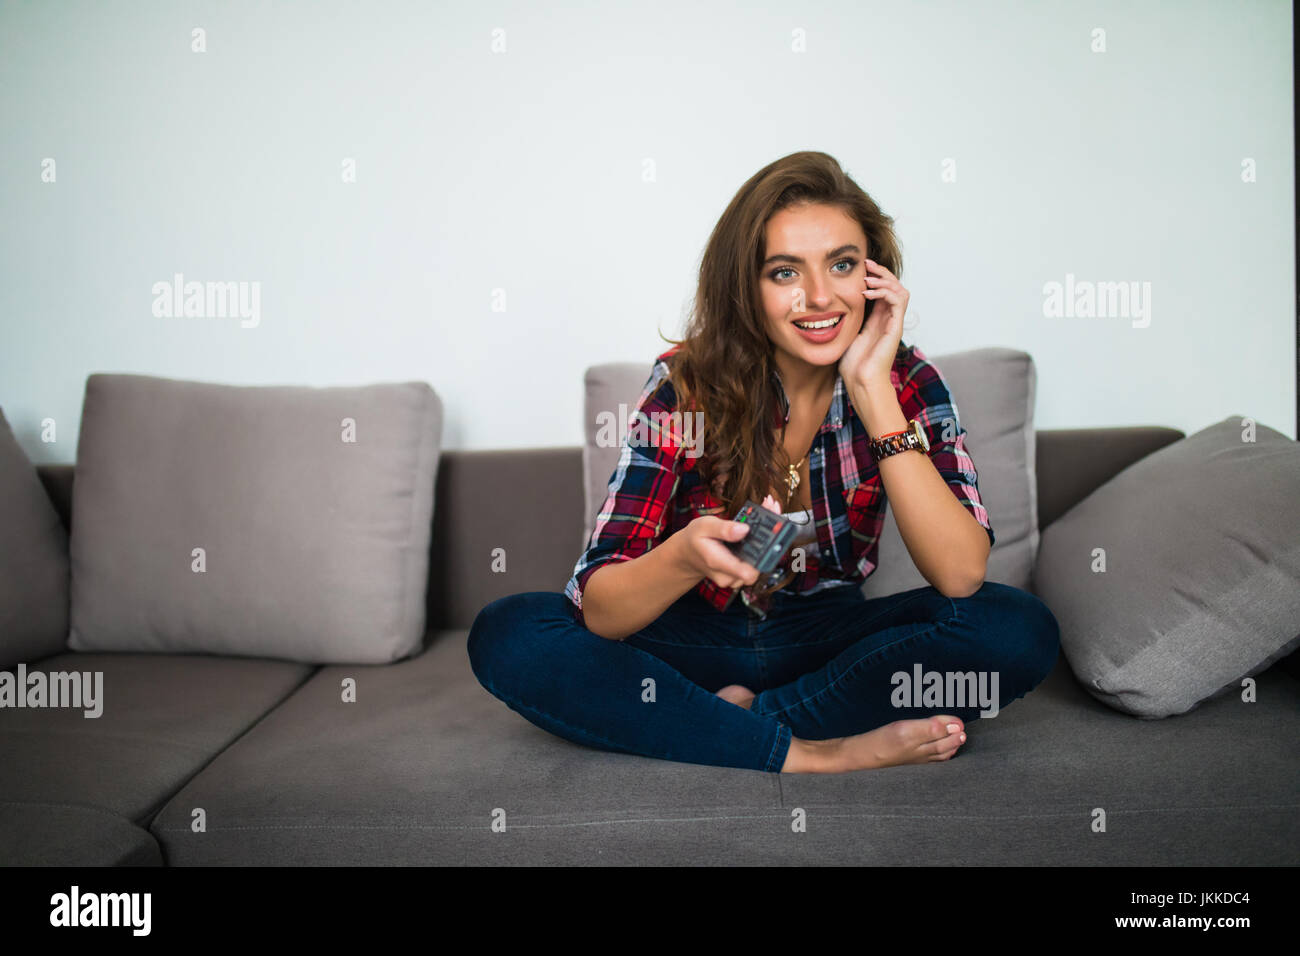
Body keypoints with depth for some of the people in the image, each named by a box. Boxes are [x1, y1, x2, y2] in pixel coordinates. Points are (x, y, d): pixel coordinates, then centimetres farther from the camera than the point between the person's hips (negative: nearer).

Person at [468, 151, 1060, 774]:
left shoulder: (905, 380, -10)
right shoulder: (686, 385, -15)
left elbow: (961, 575, -24)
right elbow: (599, 609, -20)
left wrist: (872, 389, -26)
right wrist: (687, 555, -43)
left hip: (828, 641, 1)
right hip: (697, 638, 0)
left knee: (1022, 630, -23)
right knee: (504, 635, -25)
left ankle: (738, 716, -17)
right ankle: (817, 754, -26)